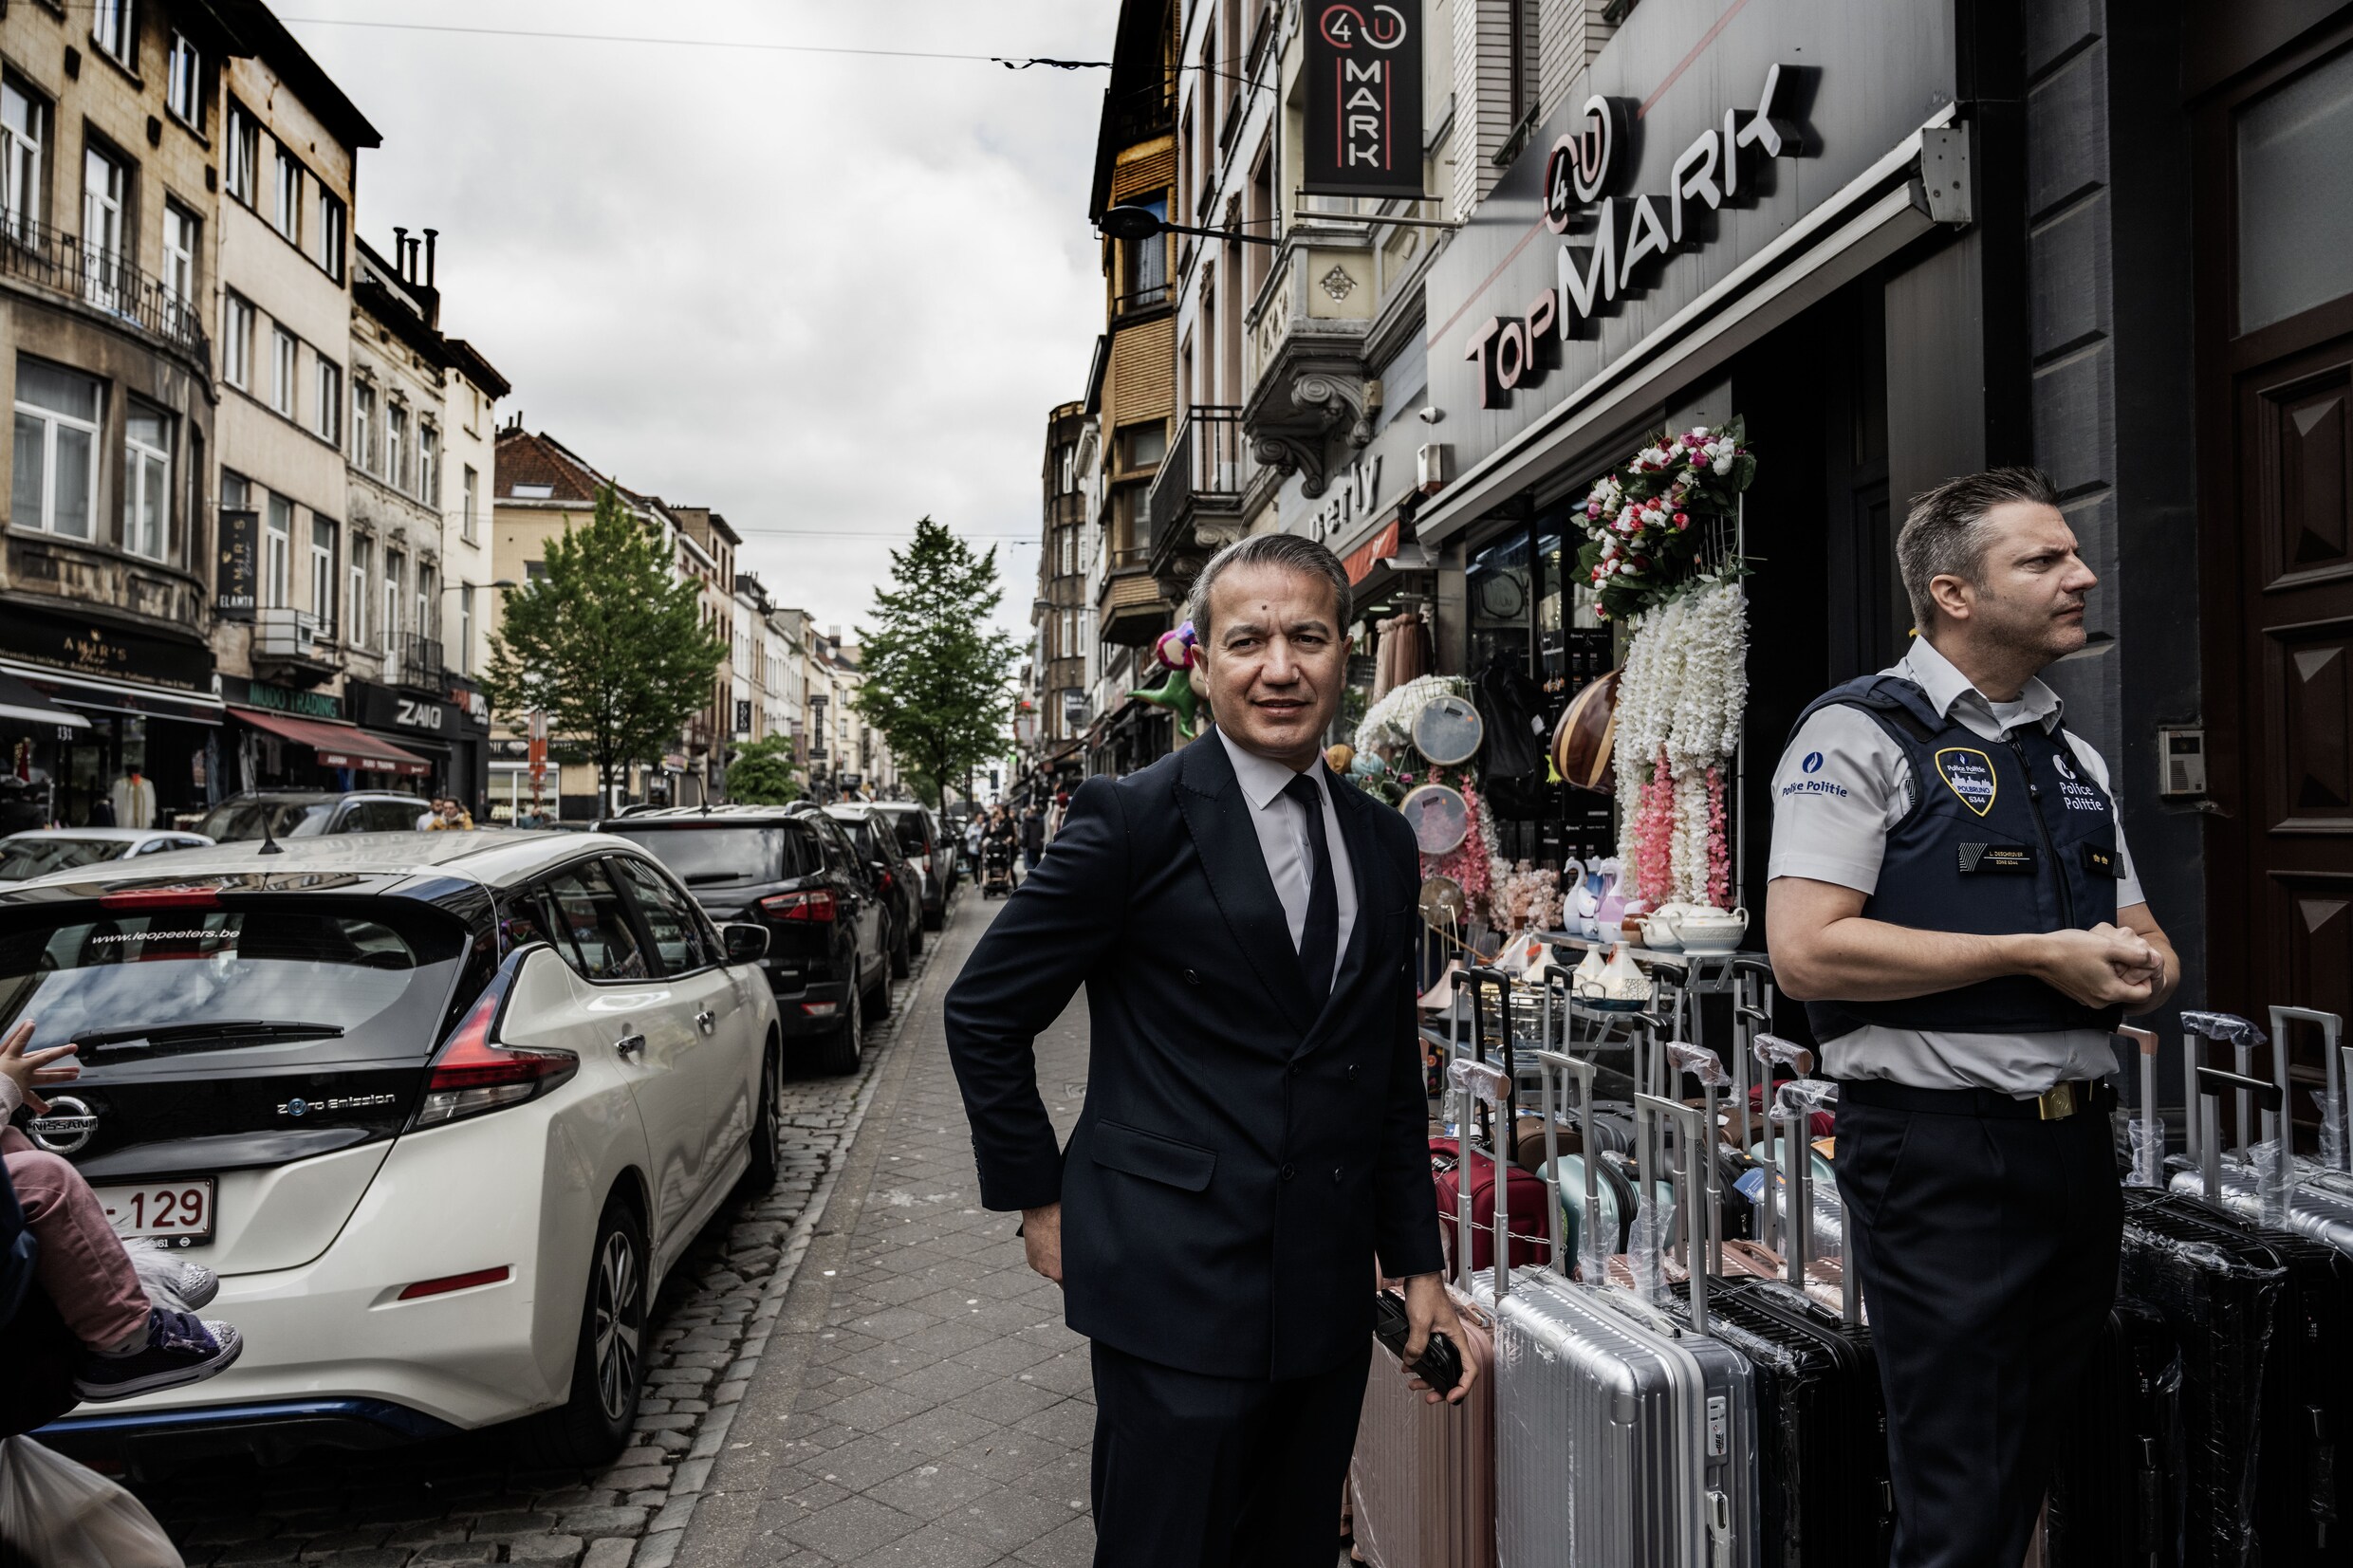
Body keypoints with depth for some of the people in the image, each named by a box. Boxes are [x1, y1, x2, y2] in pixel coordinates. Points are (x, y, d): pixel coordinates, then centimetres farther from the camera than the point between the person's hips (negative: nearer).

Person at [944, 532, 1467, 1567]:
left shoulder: (1384, 842, 7)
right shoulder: (1135, 819, -12)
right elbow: (983, 1013, -6)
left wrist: (1416, 1260, 13)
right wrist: (1038, 1200, -4)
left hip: (1328, 1294, 6)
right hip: (1177, 1291, -5)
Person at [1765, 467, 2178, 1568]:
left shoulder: (2074, 757, 17)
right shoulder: (1861, 735, -8)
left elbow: (2145, 941, 24)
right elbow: (1806, 951, -19)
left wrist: (2142, 968, -1)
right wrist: (2037, 955, -16)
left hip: (2078, 1144, 8)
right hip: (1939, 1155, -8)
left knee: (2041, 1475, 20)